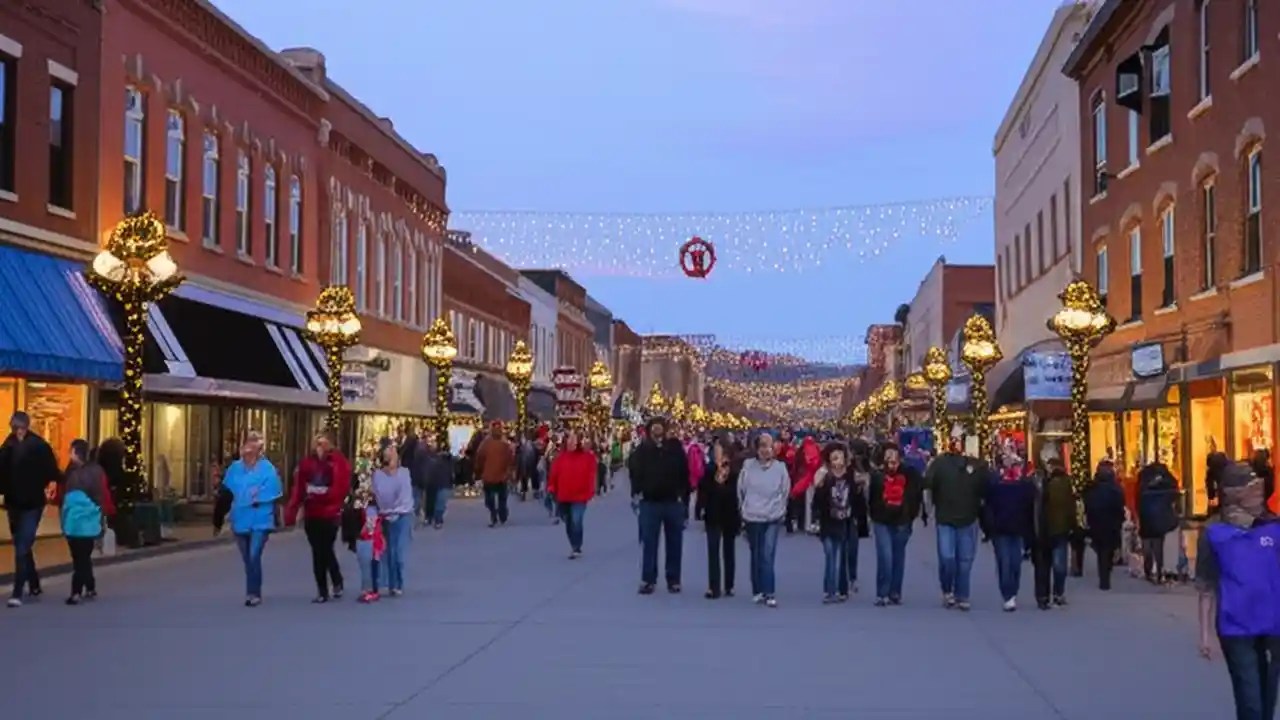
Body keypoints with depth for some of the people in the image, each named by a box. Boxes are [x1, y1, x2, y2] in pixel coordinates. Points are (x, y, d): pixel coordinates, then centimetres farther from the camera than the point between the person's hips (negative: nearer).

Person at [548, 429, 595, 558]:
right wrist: (552, 487, -8)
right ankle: (574, 547, 28)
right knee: (568, 523, 14)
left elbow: (590, 474, -6)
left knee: (576, 522, -16)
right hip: (564, 495, 4)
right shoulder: (561, 456, 2)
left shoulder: (587, 456, -5)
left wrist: (589, 492, -9)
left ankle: (577, 548, -7)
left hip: (579, 495, -4)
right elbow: (554, 473, 1)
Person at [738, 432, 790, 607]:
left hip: (773, 518, -1)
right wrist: (745, 508, 10)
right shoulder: (748, 466, -5)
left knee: (767, 556, -11)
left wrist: (779, 509, 8)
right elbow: (741, 490, 6)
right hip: (752, 517, 1)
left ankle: (769, 593, -9)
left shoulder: (780, 467, -5)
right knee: (756, 556, 11)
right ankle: (757, 591, 22)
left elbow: (785, 492, 5)